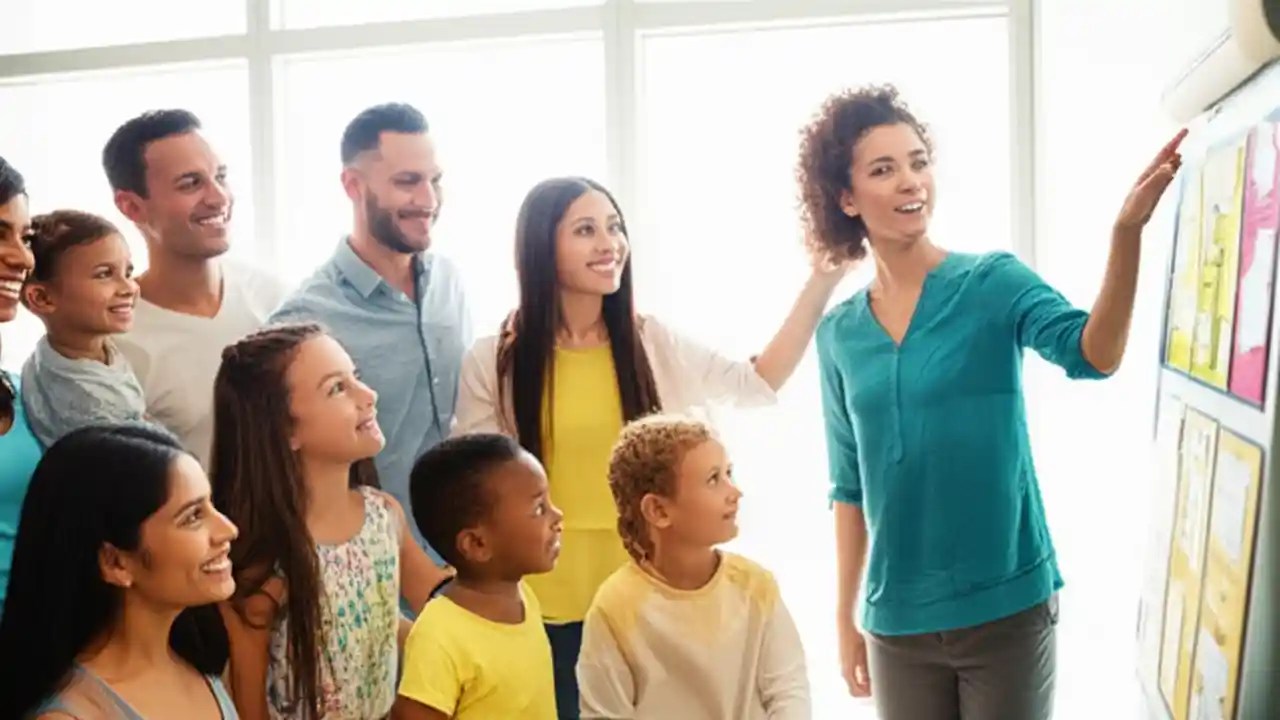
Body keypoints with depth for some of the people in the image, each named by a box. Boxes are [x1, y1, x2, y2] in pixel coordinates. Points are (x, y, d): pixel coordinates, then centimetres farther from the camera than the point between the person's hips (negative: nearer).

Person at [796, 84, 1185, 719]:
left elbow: (1094, 356, -23)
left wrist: (1126, 231, -38)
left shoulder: (992, 282, -5)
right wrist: (845, 617, 10)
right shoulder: (839, 333, 4)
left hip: (1007, 606, -2)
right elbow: (850, 487, 10)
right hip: (897, 622, 3)